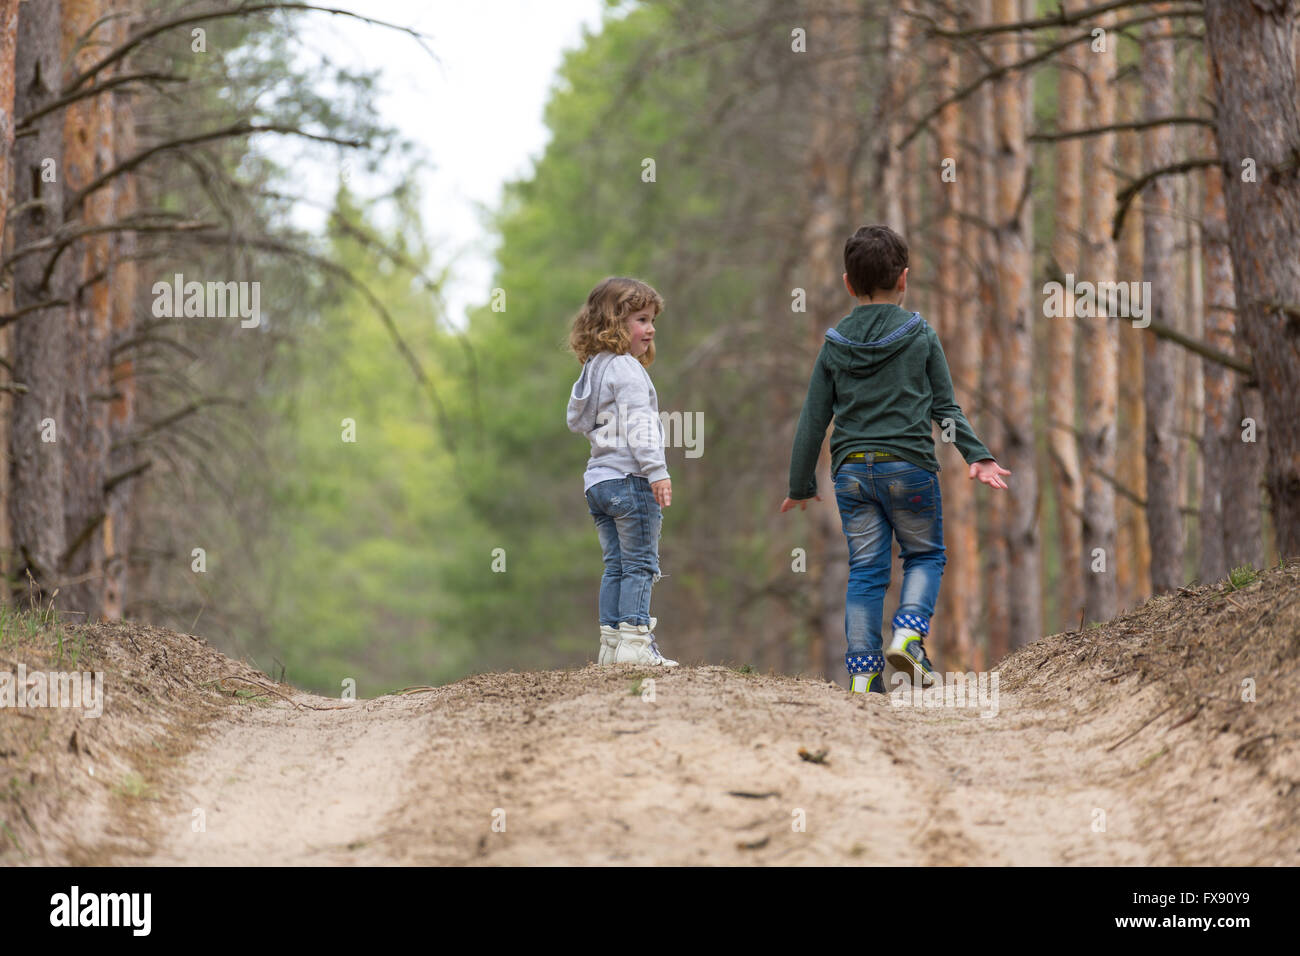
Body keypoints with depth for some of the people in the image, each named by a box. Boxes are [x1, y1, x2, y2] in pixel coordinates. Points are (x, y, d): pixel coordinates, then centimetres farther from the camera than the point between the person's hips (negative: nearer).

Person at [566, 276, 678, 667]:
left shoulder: (592, 371, 18)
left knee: (616, 565, 10)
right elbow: (638, 423, -19)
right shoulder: (627, 369, -10)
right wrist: (656, 470, -23)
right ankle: (635, 641, -12)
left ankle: (611, 642, 7)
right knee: (641, 564, -7)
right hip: (630, 478, -9)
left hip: (598, 480, 9)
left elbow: (577, 421, 25)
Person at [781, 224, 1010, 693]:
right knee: (925, 555, 14)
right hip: (909, 464, -2)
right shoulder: (920, 335, 0)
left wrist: (801, 485, 14)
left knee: (865, 570, 6)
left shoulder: (835, 345, 5)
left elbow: (813, 420, 7)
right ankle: (908, 632, -9)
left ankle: (862, 668, 0)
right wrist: (977, 456, 6)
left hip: (852, 470, 2)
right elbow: (945, 406, 1)